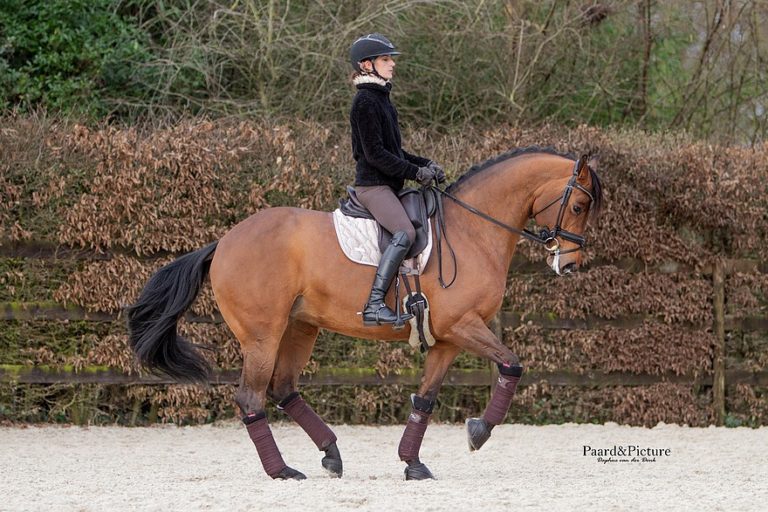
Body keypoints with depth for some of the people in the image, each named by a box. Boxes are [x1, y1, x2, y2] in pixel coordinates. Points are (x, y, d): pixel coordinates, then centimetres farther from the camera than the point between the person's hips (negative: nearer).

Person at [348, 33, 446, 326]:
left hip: (387, 185, 11)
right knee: (405, 232, -28)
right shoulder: (365, 102, -12)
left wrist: (425, 164, 11)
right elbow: (375, 153, -18)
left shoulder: (380, 99, 18)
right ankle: (374, 304, -33)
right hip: (373, 185, -11)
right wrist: (415, 172, -17)